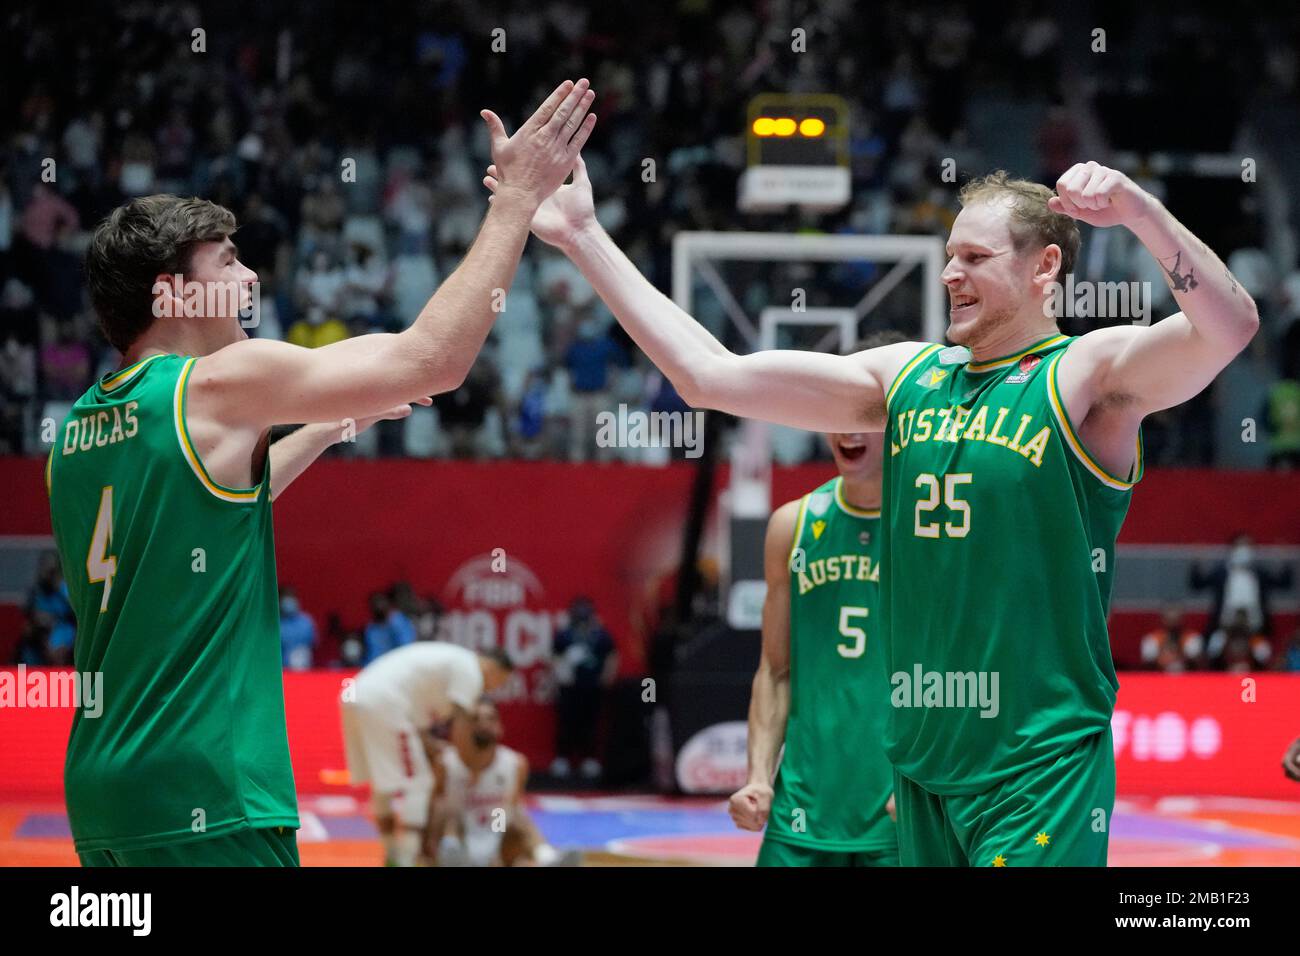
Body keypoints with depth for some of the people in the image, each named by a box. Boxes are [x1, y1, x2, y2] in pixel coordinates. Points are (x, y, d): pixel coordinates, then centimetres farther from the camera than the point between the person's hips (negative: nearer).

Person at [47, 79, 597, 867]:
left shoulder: (79, 428, 14)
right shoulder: (219, 385, -9)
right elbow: (430, 358, -12)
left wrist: (331, 424, 34)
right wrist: (518, 196, -4)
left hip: (102, 788, 8)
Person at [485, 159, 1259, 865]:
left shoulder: (1088, 373, -5)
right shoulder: (907, 377, 10)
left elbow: (1230, 327, -24)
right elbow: (710, 375, 9)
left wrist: (1139, 211, -37)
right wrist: (584, 237, 8)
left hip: (1041, 769, -6)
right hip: (922, 764, 6)